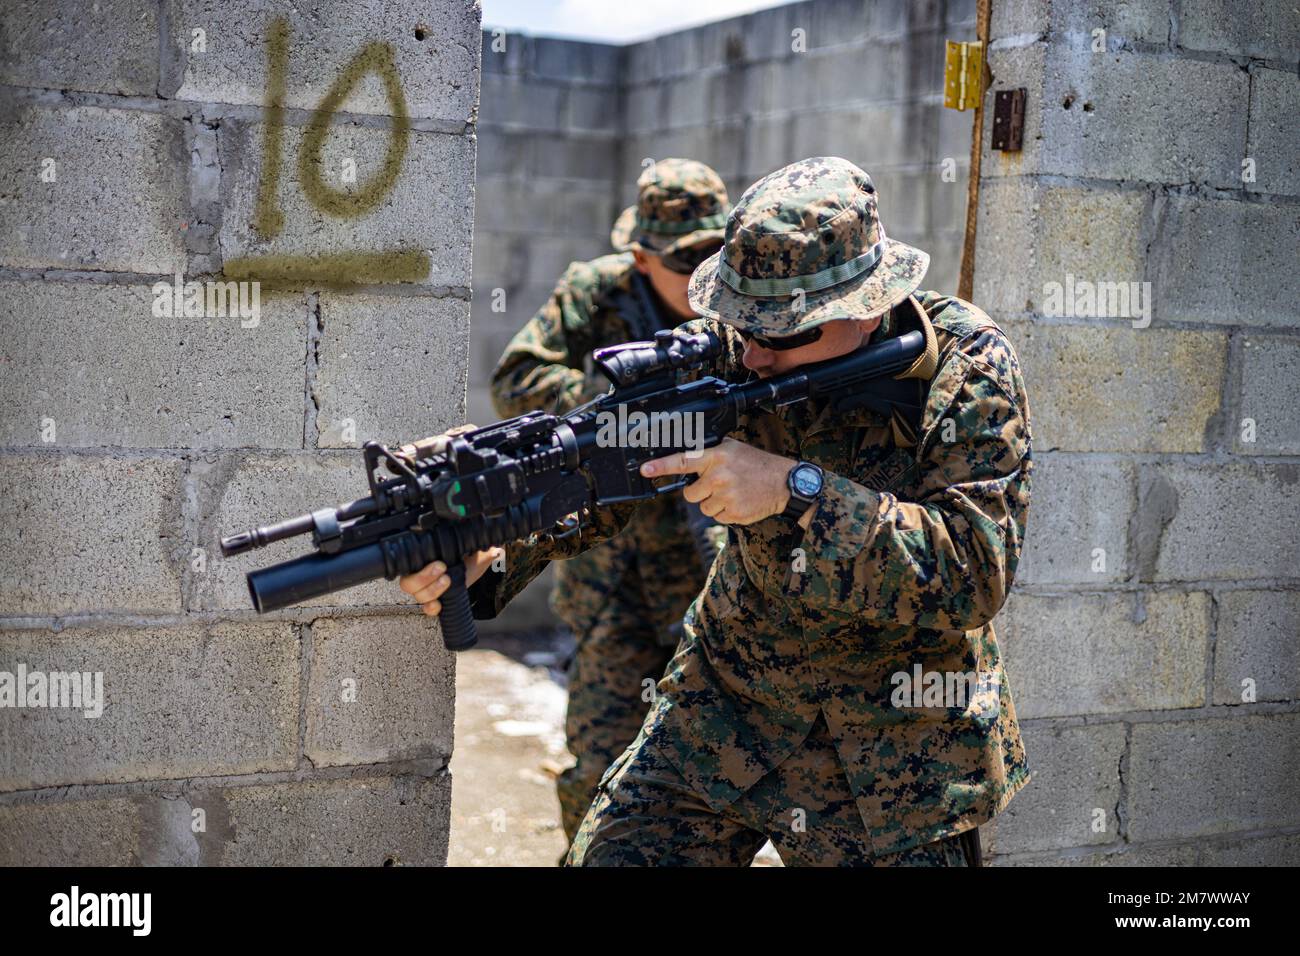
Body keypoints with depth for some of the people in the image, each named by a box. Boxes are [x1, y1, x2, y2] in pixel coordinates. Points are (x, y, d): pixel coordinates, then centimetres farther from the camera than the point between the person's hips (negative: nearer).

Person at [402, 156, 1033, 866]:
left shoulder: (969, 369, -18)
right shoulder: (728, 348, -10)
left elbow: (974, 571, -27)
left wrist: (796, 489, -36)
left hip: (896, 743, -2)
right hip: (726, 702, 3)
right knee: (610, 853, 1)